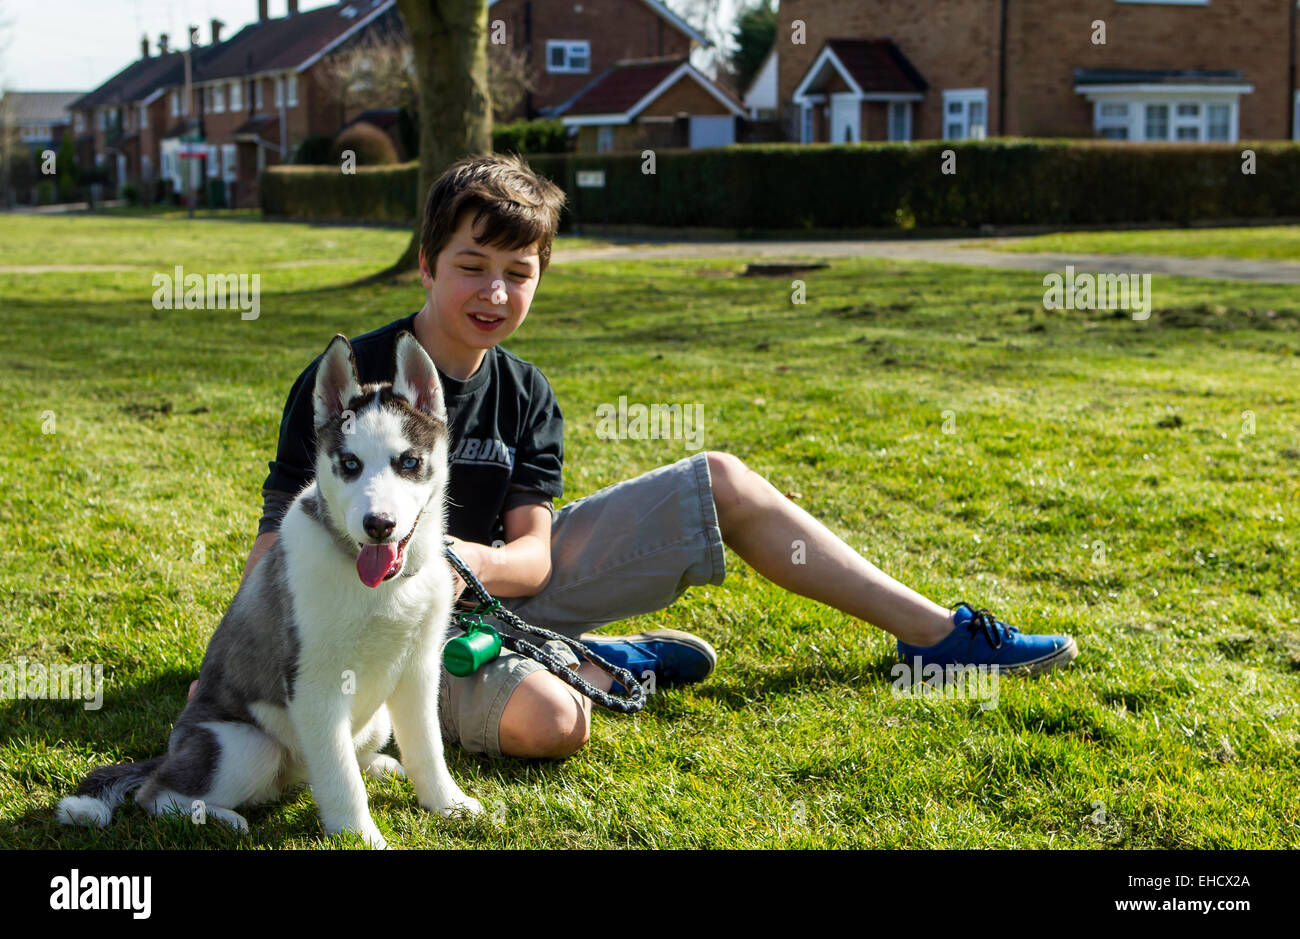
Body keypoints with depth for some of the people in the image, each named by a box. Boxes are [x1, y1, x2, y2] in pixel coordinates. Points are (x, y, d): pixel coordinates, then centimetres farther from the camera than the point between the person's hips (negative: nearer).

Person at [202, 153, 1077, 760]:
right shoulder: (349, 380, -17)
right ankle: (587, 664, -4)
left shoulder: (525, 395, -1)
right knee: (550, 722, -43)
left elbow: (533, 553, -7)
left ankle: (934, 632, 8)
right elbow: (283, 539, -17)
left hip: (504, 584, 7)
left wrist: (479, 561, -31)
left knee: (721, 480, 4)